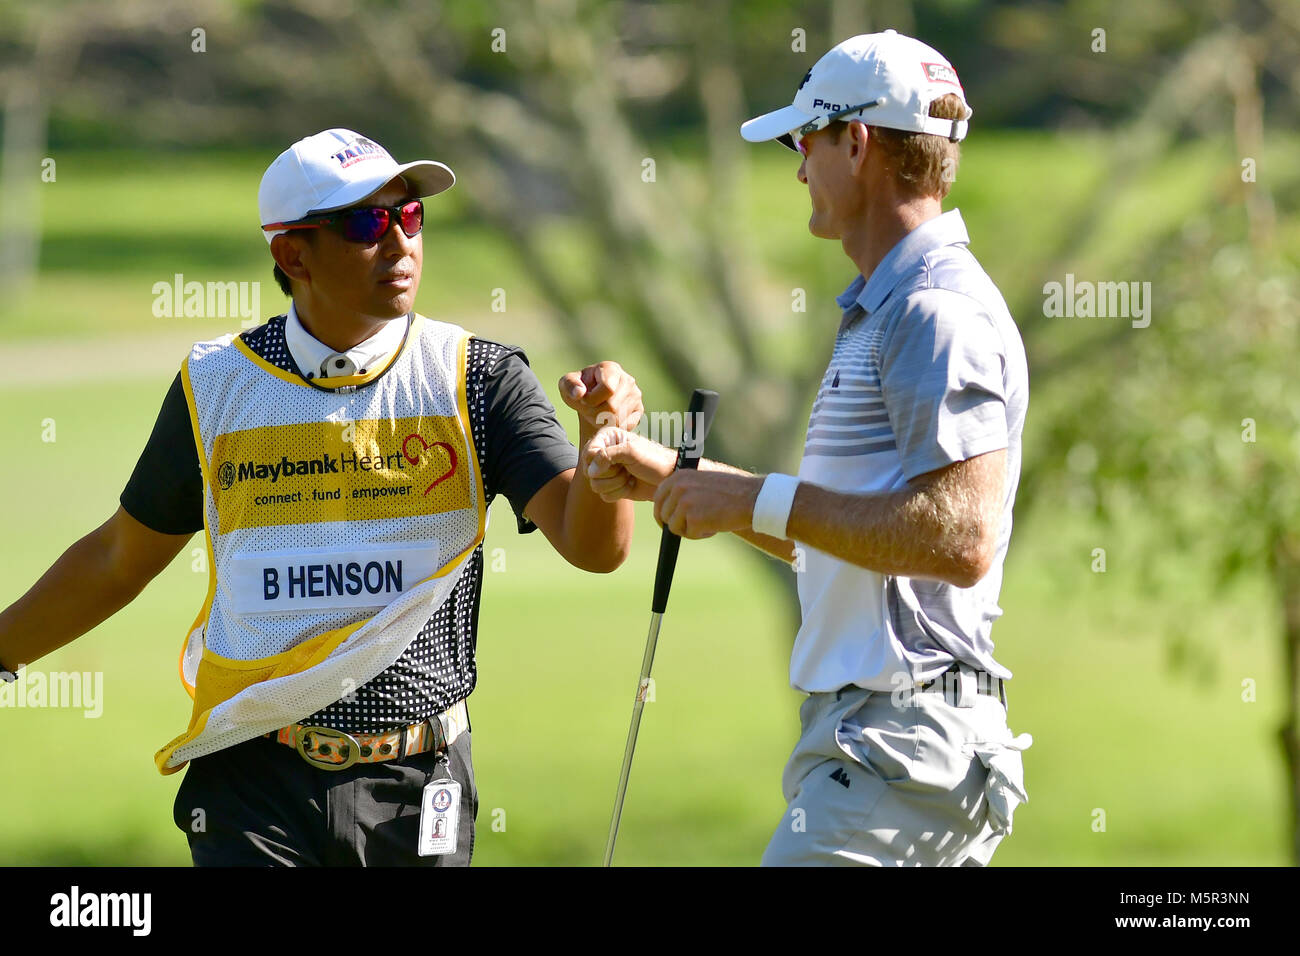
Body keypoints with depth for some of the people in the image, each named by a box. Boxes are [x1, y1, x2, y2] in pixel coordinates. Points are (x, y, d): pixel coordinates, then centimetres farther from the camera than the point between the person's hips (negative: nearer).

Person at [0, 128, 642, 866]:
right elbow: (121, 559, 16)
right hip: (255, 781, 0)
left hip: (417, 787, 0)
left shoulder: (478, 380, -1)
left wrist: (603, 442, -32)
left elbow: (594, 546, -12)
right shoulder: (216, 386, 3)